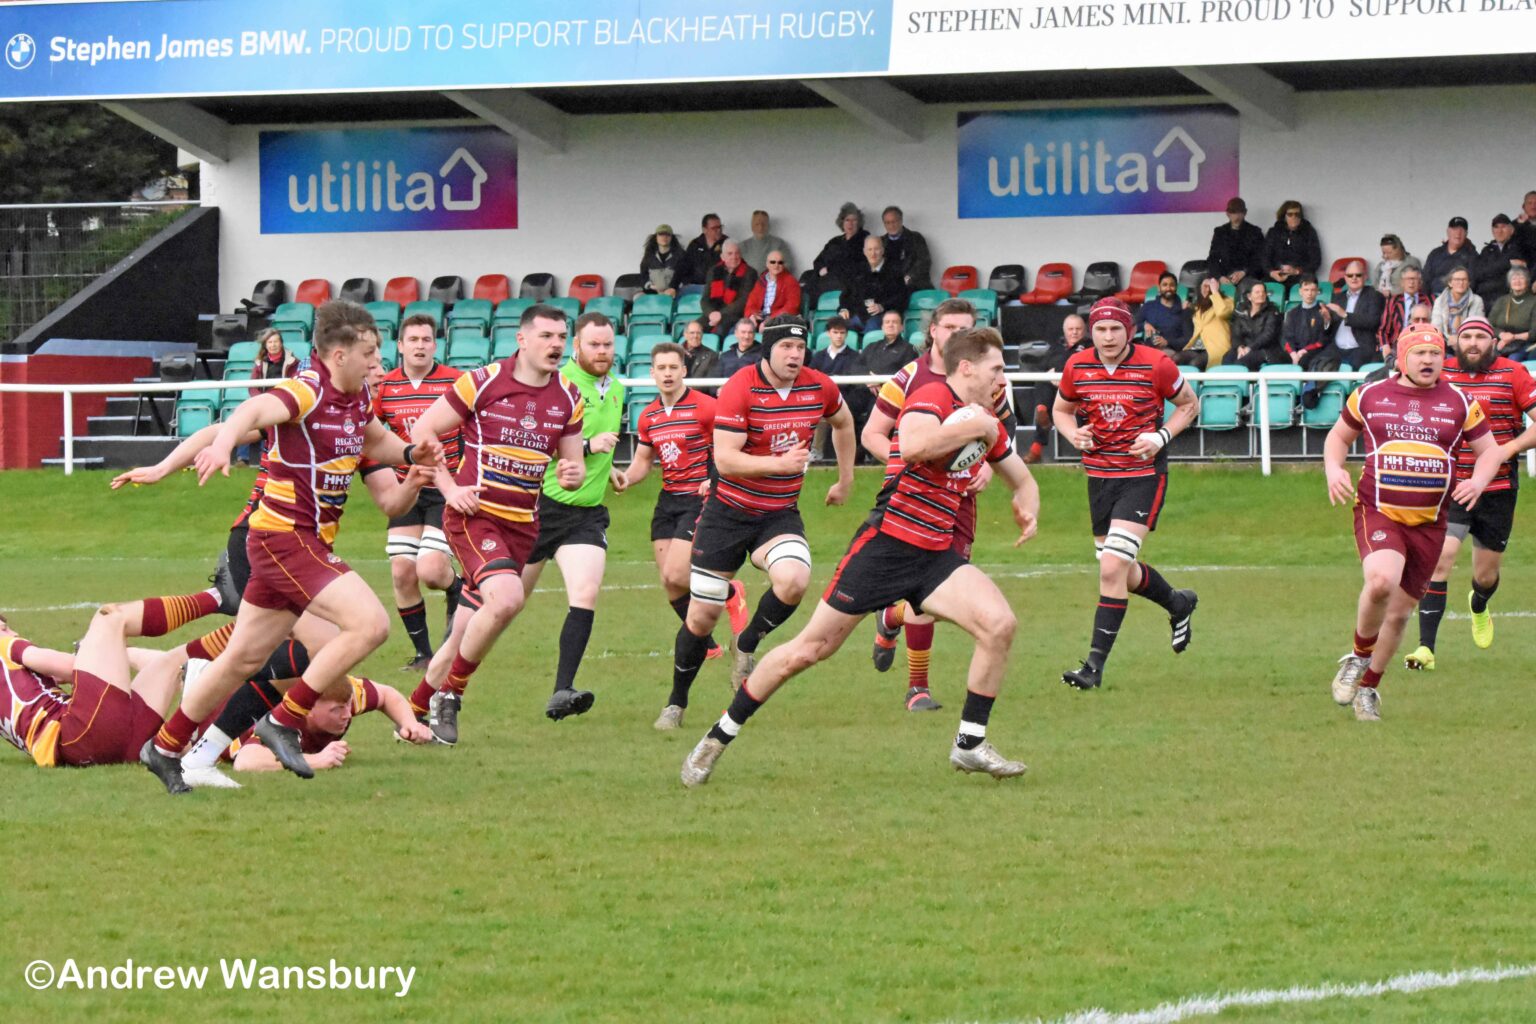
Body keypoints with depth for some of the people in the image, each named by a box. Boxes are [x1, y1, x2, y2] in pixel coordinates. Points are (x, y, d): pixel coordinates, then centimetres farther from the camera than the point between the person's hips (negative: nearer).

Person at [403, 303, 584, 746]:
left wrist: (572, 474, -9)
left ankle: (416, 710, 24)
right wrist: (449, 488, -10)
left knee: (465, 635, 7)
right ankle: (449, 694, -11)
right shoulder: (483, 382, -8)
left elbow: (574, 463, 15)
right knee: (507, 597, -29)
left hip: (523, 523, 5)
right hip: (475, 513, -5)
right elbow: (421, 432, -2)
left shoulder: (567, 399, 6)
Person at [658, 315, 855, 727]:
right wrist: (779, 463, -32)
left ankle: (747, 645, 0)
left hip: (781, 514, 3)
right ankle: (677, 701, 24)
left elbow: (843, 422, 20)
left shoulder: (819, 388, -4)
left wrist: (845, 481, 23)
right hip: (729, 511, -3)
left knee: (794, 580, -29)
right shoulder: (740, 389, -18)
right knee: (702, 615, 1)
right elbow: (724, 459, -23)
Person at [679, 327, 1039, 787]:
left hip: (935, 555, 7)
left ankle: (970, 744, -1)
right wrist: (973, 428, -23)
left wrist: (1028, 510, 6)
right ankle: (718, 737, 13)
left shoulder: (987, 424, 13)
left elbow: (1023, 479, 29)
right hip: (886, 542, -7)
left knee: (999, 624, -15)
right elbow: (913, 444, -36)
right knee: (810, 648, -2)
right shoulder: (933, 397, -13)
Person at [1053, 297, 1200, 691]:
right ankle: (1178, 604, 46)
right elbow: (1062, 409, 15)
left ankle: (1095, 664, -12)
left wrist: (1161, 437, -12)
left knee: (1112, 567, -16)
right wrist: (1073, 433, -7)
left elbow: (1189, 404, 4)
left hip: (1144, 475, -5)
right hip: (1099, 476, 5)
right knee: (1121, 572, 14)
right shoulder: (1077, 367, -2)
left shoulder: (1155, 365, -12)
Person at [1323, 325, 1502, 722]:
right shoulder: (1370, 396, 5)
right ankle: (1358, 657, -4)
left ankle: (1368, 688, 27)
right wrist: (1334, 470, -1)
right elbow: (1338, 436, 20)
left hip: (1428, 523, 2)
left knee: (1399, 612, 6)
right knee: (1381, 580, -30)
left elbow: (1490, 450, 12)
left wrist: (1478, 480, -10)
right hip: (1377, 511, -2)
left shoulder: (1459, 402, 6)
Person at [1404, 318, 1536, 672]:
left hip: (1497, 490, 0)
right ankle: (1426, 648, -16)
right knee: (1439, 561, -17)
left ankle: (1479, 606, 51)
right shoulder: (1441, 373, 1)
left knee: (1486, 574, 13)